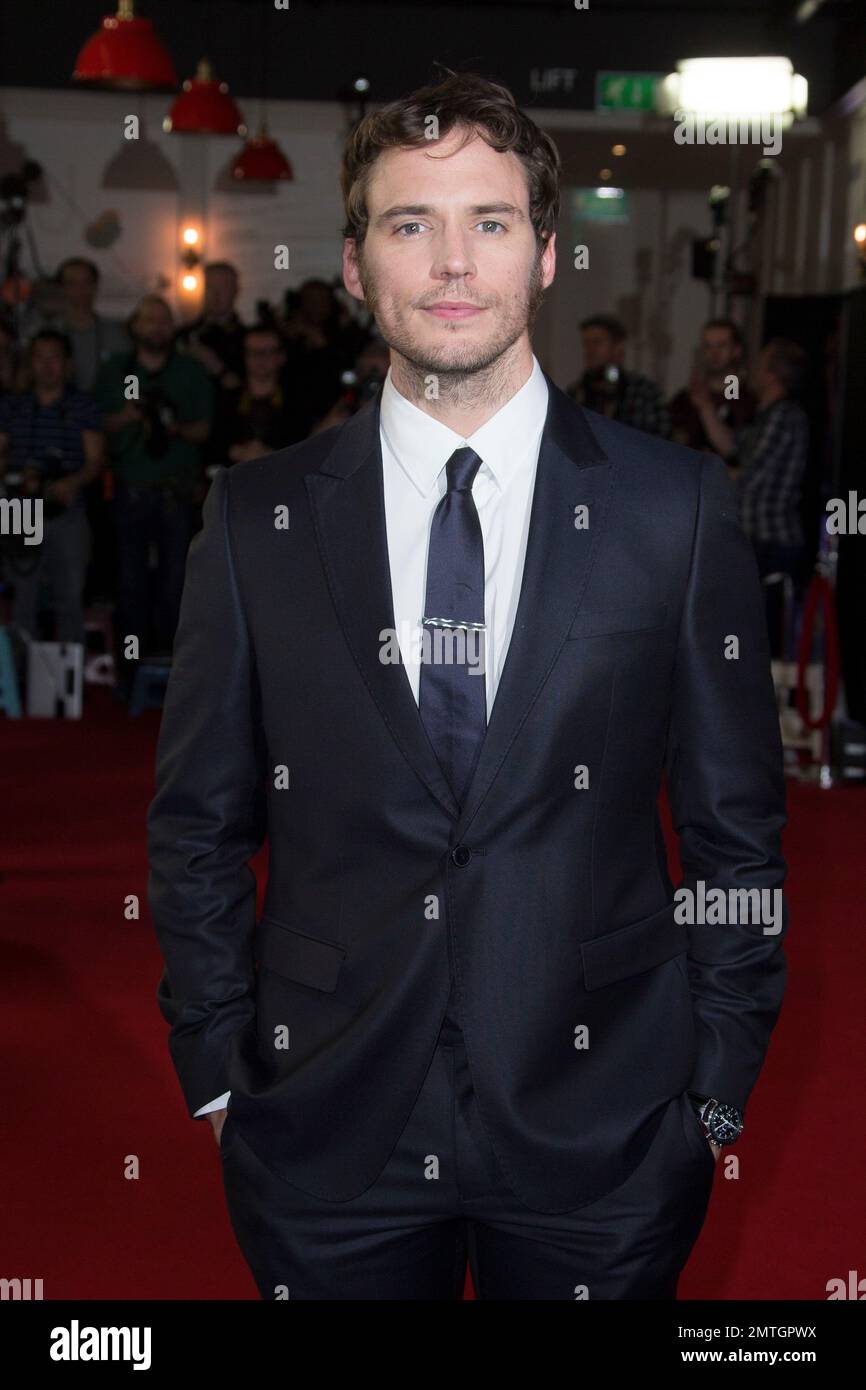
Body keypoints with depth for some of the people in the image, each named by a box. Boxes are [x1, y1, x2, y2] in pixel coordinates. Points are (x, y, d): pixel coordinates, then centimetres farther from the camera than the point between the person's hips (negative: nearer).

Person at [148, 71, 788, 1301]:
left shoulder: (677, 504, -3)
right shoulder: (255, 516, 0)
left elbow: (736, 825, 1)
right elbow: (198, 823, 6)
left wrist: (719, 1094, 0)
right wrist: (217, 1073, 3)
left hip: (601, 1138, 0)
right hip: (326, 1132, 1)